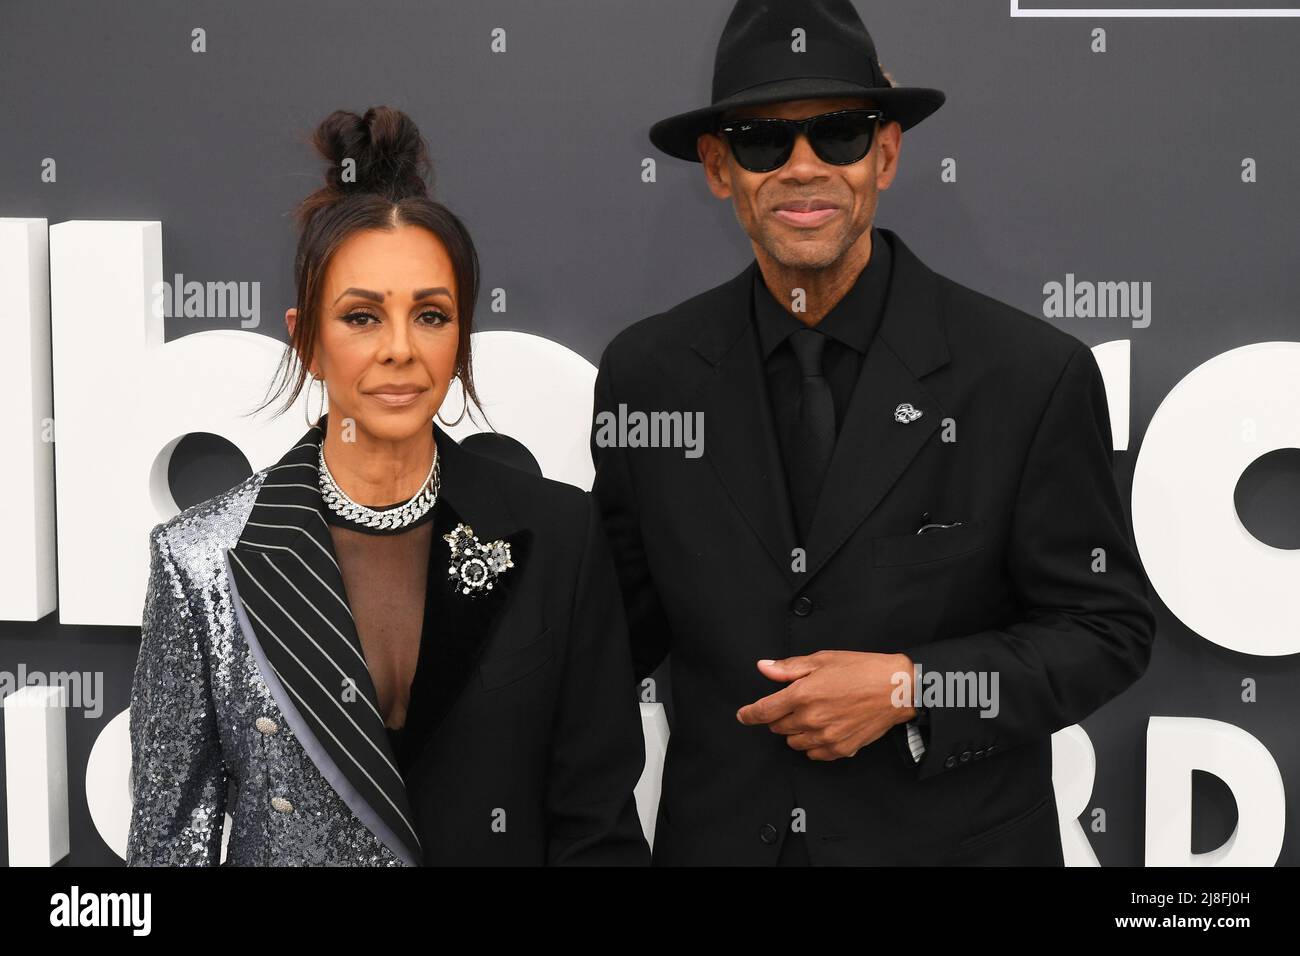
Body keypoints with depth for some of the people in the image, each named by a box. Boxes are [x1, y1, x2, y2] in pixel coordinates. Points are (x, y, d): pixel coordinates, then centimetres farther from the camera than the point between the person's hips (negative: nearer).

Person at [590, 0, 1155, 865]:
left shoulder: (1033, 373, -11)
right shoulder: (645, 373, -3)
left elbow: (1107, 629, -7)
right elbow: (630, 625, 5)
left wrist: (910, 689, -18)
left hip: (952, 839, -2)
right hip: (718, 835, 2)